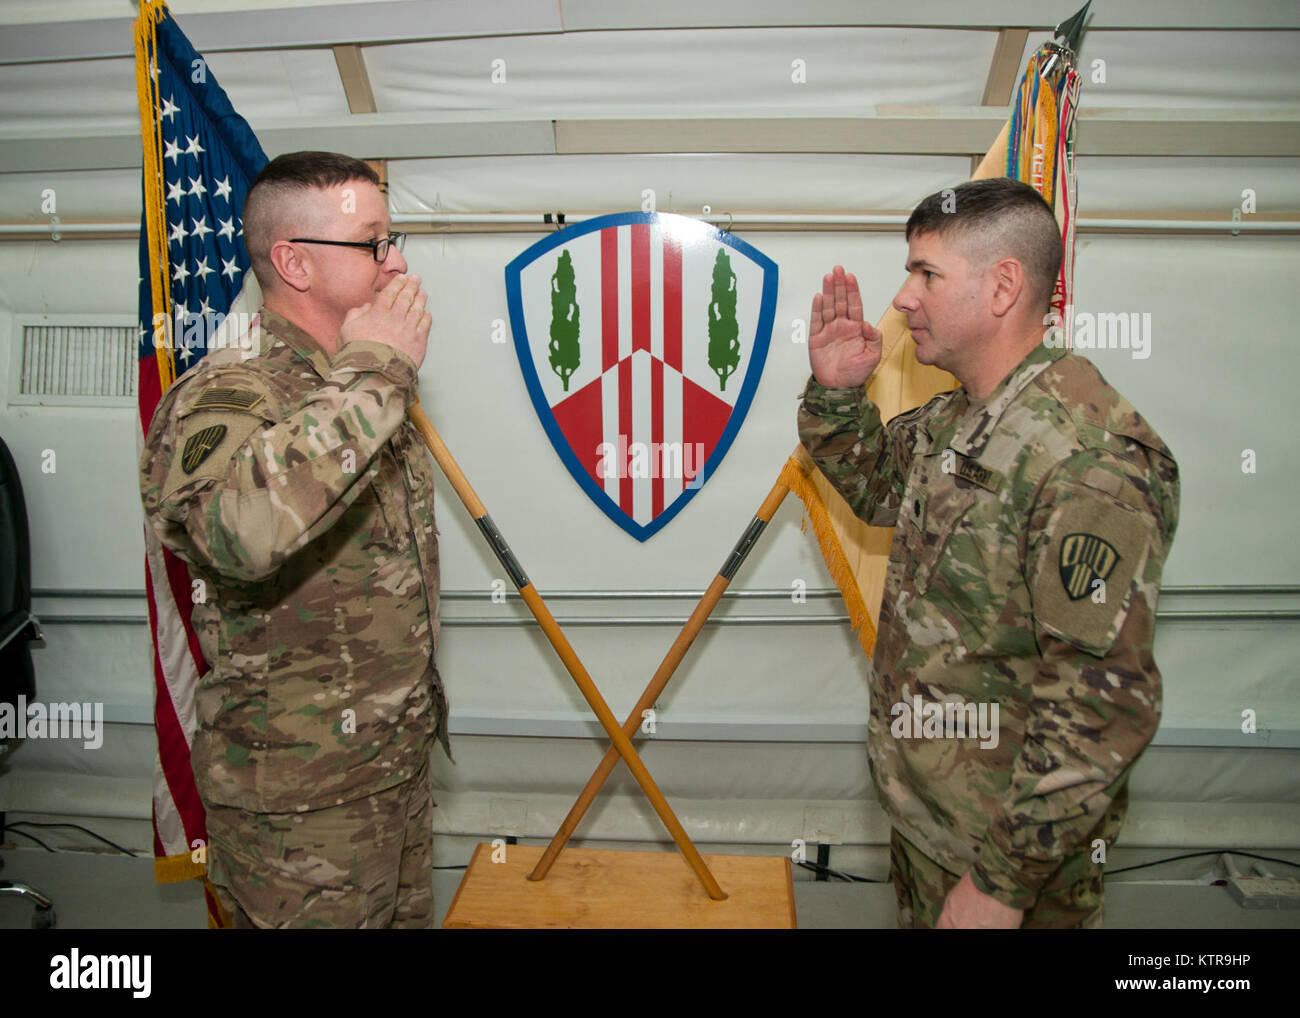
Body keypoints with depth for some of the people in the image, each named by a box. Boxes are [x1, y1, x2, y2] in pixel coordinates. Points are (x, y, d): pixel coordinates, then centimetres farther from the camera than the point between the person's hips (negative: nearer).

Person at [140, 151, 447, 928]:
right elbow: (243, 528, -45)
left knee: (411, 914, 22)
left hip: (402, 762, 8)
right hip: (302, 801, -8)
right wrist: (374, 370, -34)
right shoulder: (224, 395, -21)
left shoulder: (359, 391, 8)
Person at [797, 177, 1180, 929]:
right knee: (919, 913, 28)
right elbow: (878, 487, 20)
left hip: (1013, 841, -9)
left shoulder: (1090, 459, -29)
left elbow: (1101, 708, -30)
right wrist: (837, 394, 1)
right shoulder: (953, 420, 1)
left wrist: (1003, 882, -24)